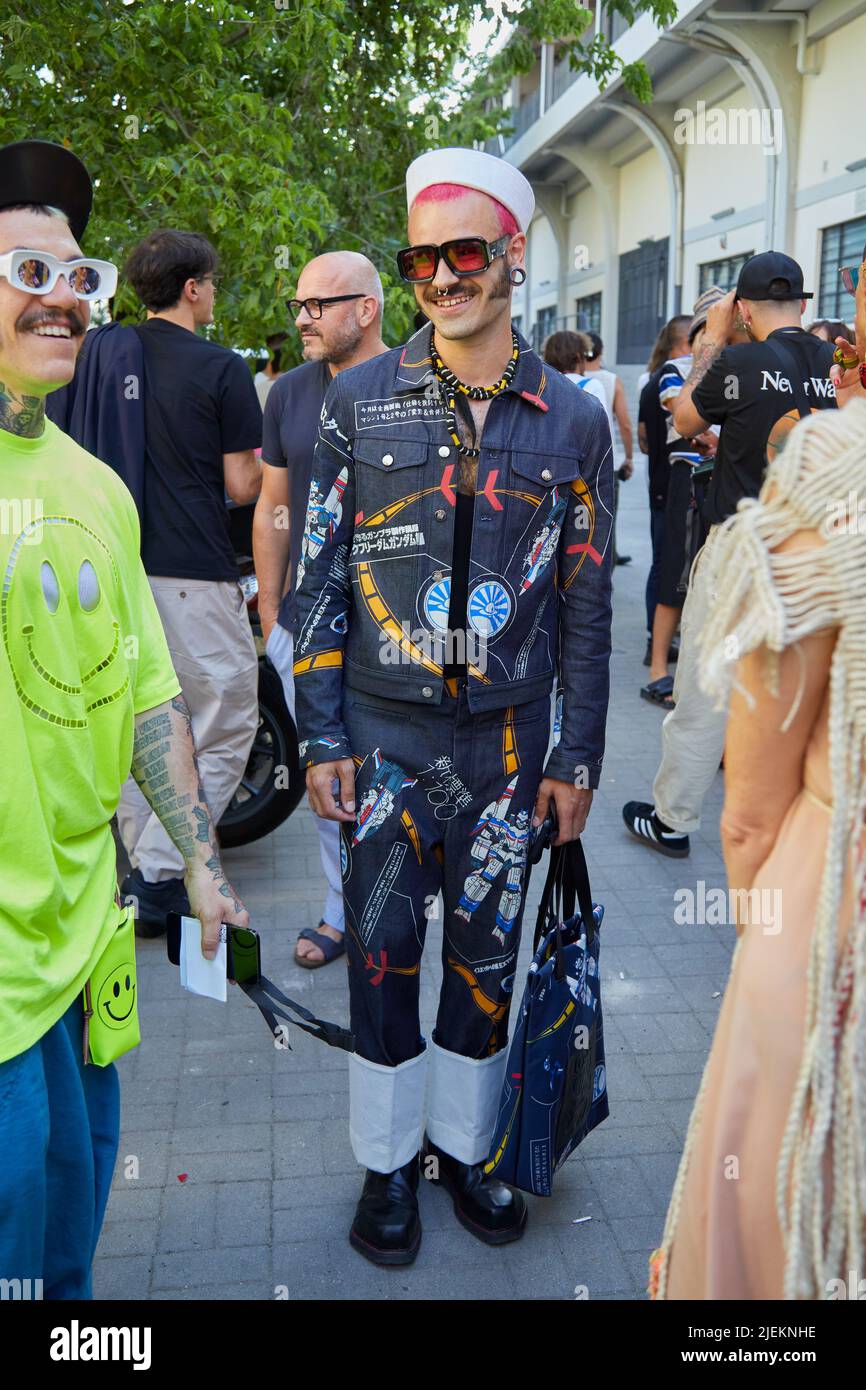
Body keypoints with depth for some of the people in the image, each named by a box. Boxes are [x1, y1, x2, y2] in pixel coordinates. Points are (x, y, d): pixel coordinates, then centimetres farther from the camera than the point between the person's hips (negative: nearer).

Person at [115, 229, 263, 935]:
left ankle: (141, 872, 21)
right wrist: (270, 465, 14)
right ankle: (160, 876, 0)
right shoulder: (221, 368, -6)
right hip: (193, 573, -6)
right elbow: (240, 485, -6)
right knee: (225, 726, 4)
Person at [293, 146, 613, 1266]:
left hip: (507, 740, 1)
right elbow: (321, 573, 0)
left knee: (487, 956, 12)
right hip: (384, 734, -1)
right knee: (382, 951, 8)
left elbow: (586, 602, 5)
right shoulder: (361, 399, 0)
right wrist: (321, 734, -4)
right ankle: (386, 1162, 29)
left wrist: (576, 756, 3)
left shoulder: (572, 419, 2)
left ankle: (461, 1145, 35)